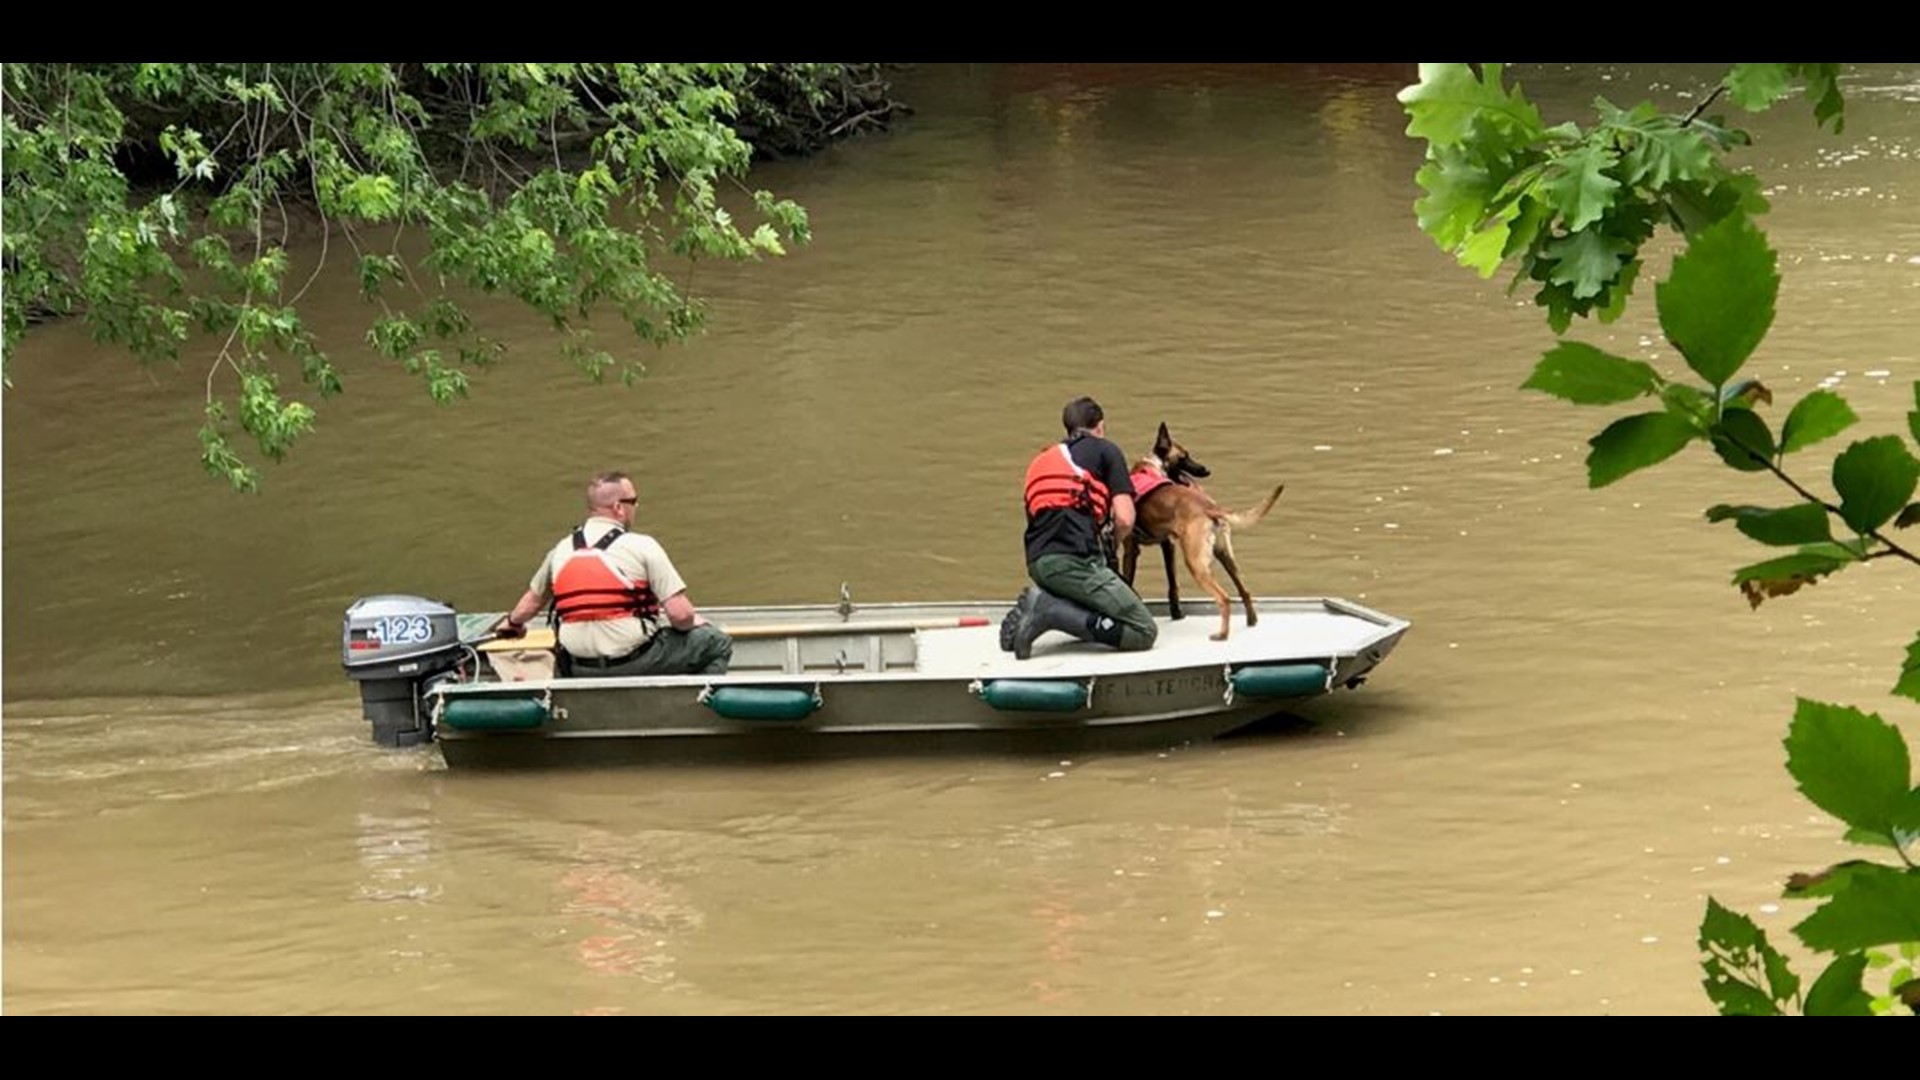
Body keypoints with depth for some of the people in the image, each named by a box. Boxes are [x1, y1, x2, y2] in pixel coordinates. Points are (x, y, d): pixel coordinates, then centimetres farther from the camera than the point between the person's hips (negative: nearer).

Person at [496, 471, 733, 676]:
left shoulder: (561, 550, 7)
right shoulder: (641, 546, -9)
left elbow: (532, 602, 23)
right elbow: (680, 614, -14)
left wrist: (512, 623, 46)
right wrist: (694, 620, 10)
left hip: (580, 671, 6)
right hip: (635, 662, -6)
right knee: (716, 642, 9)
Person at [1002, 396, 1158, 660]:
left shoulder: (1043, 460, 28)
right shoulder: (1105, 451, 9)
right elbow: (1125, 520, -1)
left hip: (1037, 561, 7)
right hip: (1073, 558, -7)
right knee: (1144, 632, -4)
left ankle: (1045, 602, 4)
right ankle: (1050, 611, -16)